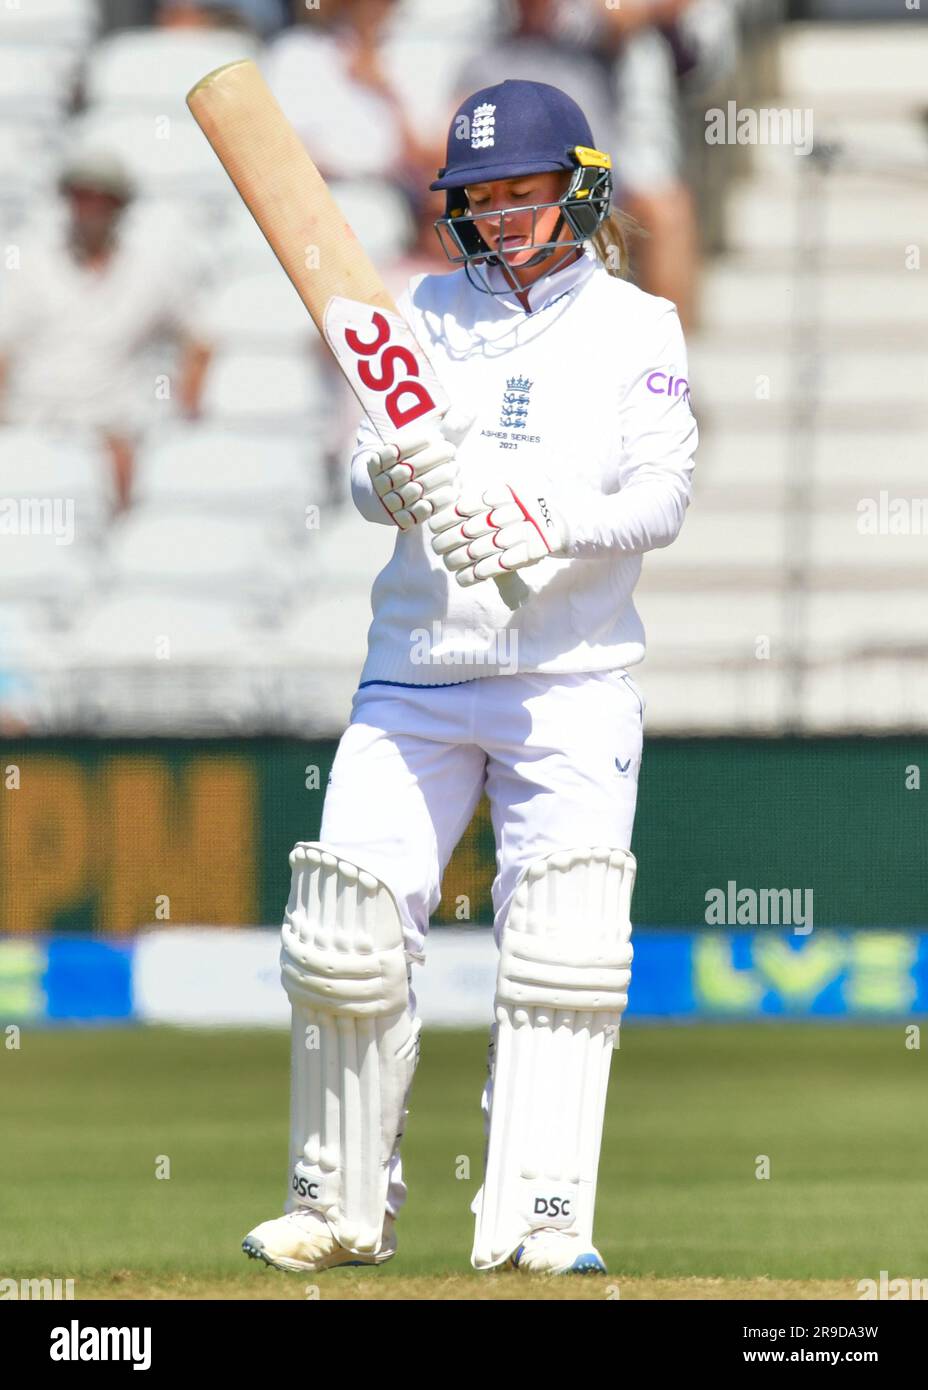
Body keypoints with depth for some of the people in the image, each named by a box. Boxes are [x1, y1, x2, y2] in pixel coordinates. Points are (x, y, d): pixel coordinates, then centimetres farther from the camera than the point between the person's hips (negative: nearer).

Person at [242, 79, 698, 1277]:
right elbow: (367, 476, 1)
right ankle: (340, 1210, 10)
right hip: (418, 671, 2)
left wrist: (547, 527, -22)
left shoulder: (636, 327, 4)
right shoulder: (429, 312, 10)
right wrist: (392, 481, -23)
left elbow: (662, 497, -5)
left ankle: (538, 1221, -13)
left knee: (565, 945, -13)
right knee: (348, 937, -4)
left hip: (571, 681, -2)